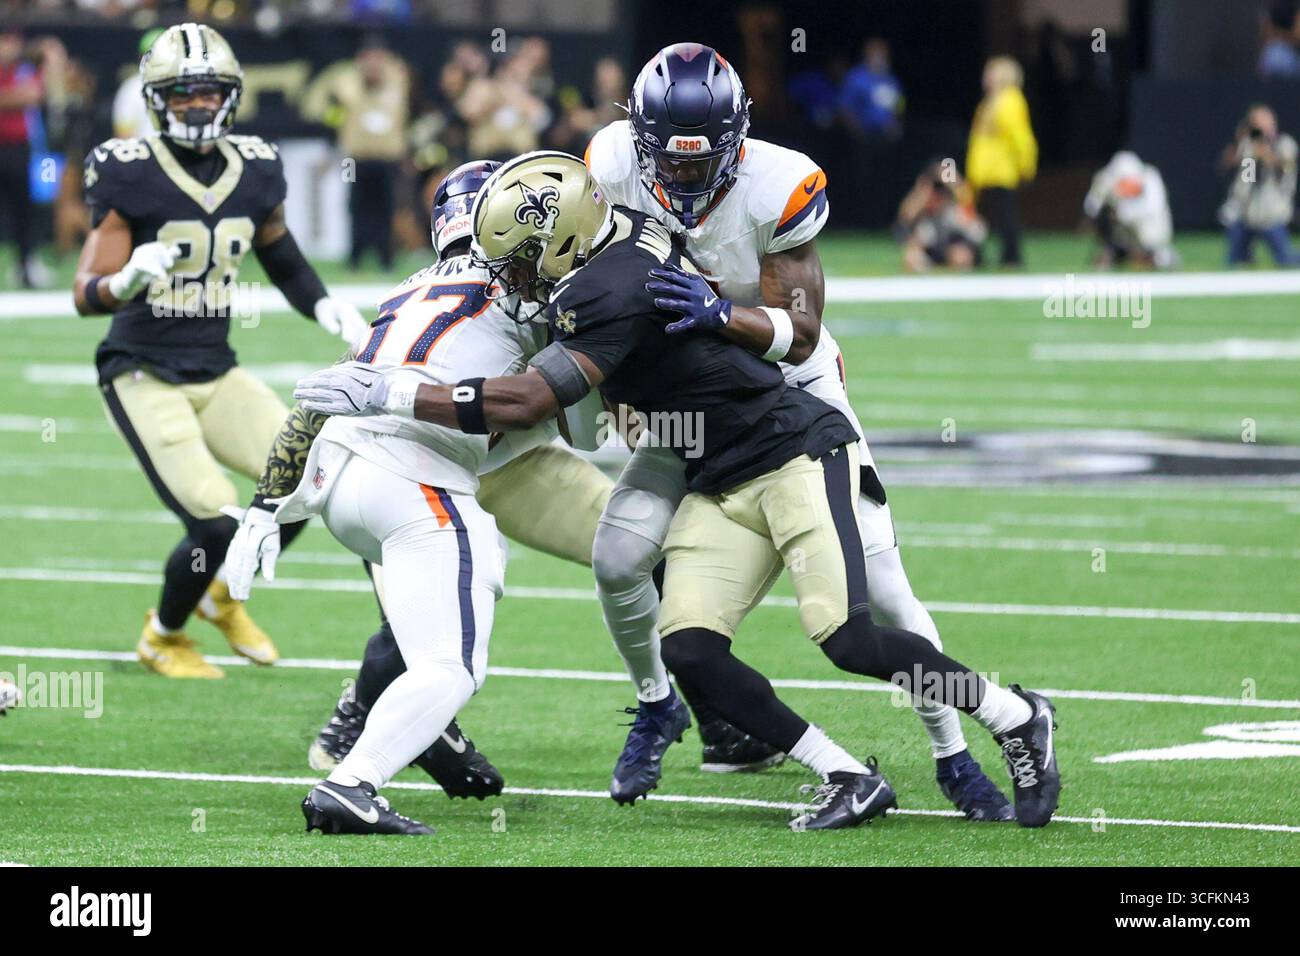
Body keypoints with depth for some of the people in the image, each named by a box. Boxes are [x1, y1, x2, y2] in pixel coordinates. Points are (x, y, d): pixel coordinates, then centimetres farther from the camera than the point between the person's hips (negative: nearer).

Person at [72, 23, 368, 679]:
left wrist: (324, 306, 4)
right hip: (143, 377, -6)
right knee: (216, 524, -15)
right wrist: (126, 282, -38)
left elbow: (280, 254, 21)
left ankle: (224, 594, 20)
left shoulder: (254, 173, 3)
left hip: (216, 375, 6)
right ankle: (163, 637, 16)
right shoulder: (130, 176, -14)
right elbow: (87, 294, -16)